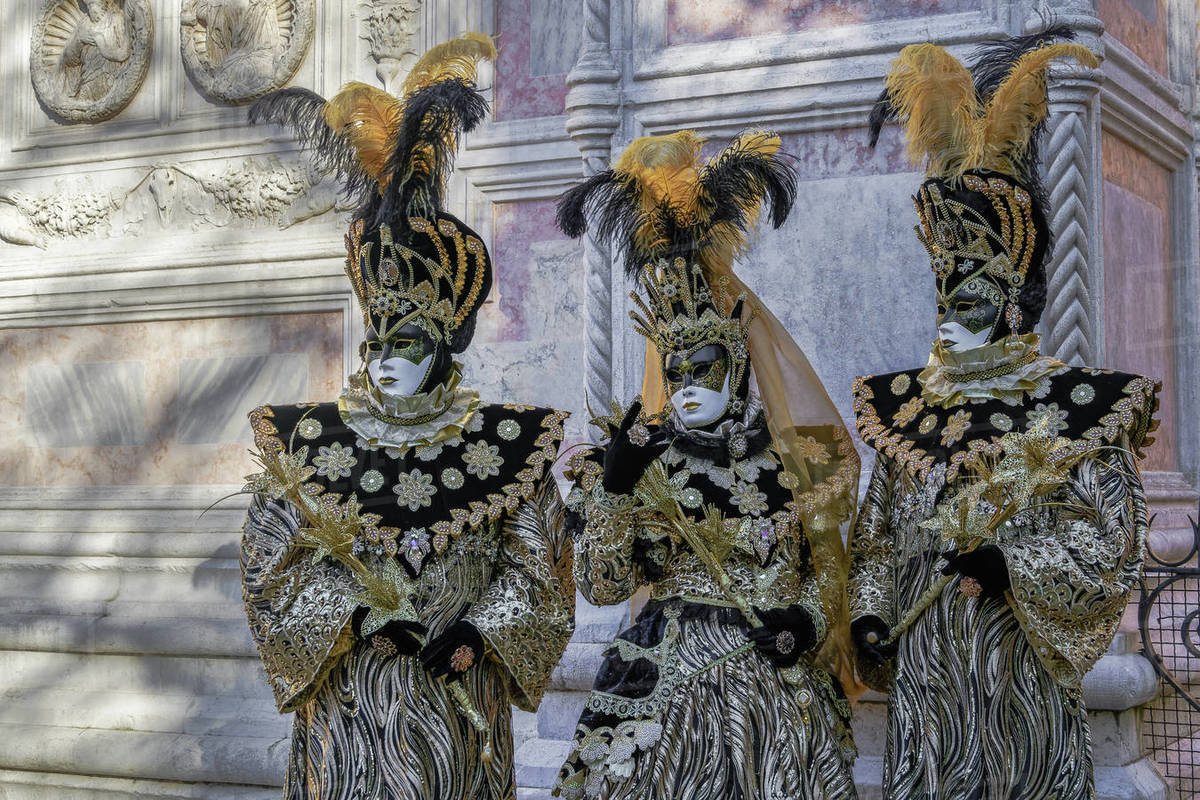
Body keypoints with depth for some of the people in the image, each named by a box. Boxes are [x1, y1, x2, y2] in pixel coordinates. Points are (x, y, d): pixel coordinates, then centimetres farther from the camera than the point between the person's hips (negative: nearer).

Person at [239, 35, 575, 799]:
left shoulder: (506, 447, 1)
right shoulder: (311, 445, 2)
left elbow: (537, 568, 2)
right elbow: (274, 562, -1)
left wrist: (478, 631, -14)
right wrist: (357, 614, -15)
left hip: (462, 704, 0)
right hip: (350, 701, 0)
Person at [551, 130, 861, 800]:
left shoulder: (788, 462, 3)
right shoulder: (647, 462, 0)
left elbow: (823, 569, 10)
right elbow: (604, 586, -6)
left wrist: (804, 621, -7)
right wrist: (611, 486, -15)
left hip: (778, 688, 1)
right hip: (671, 679, -1)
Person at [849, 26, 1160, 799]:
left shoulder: (1078, 410, -3)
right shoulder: (907, 407, 9)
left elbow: (1113, 545, -8)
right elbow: (877, 537, 13)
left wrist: (1010, 560, -20)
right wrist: (869, 617, -1)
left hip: (1022, 669, -3)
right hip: (926, 669, 4)